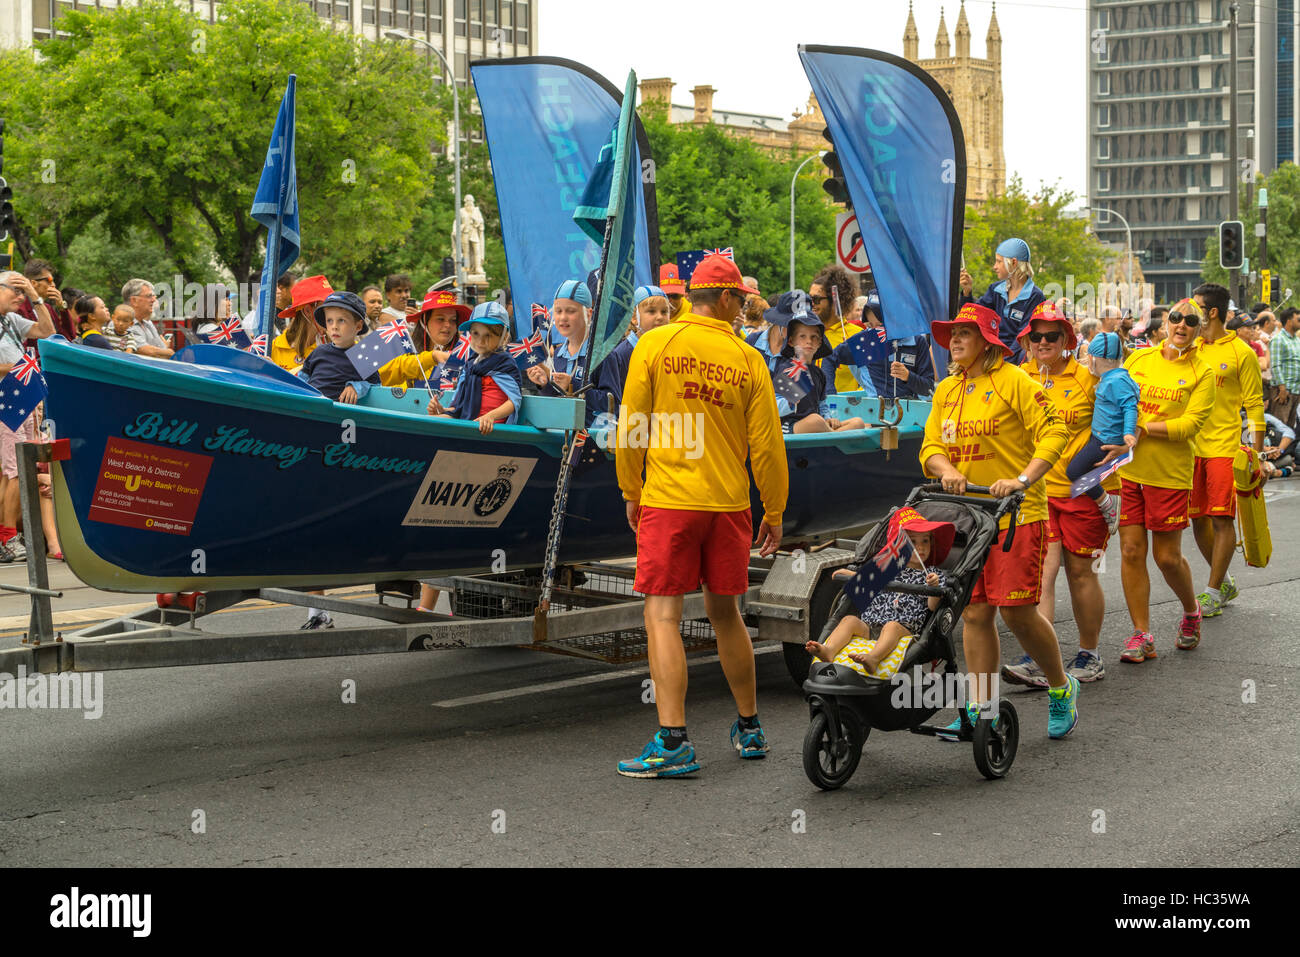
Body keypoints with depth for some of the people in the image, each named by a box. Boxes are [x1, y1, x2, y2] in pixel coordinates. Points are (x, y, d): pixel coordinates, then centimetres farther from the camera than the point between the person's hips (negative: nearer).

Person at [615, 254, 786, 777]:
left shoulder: (654, 344, -2)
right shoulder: (747, 359, 2)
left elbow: (631, 426, -2)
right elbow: (766, 444, 3)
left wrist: (631, 492, 10)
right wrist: (774, 513, 13)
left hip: (668, 500, -3)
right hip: (729, 504, 3)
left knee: (662, 616, -3)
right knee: (725, 614, 17)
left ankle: (673, 743, -10)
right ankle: (749, 729, 27)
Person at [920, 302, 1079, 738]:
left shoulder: (1014, 382, -5)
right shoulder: (946, 391, 14)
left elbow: (1053, 434, -11)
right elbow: (931, 446, 12)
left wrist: (1021, 480, -22)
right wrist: (947, 471, -11)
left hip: (1016, 515, -6)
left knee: (1017, 610, -8)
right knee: (975, 612, 5)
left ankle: (1062, 688, 14)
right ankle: (980, 708, 12)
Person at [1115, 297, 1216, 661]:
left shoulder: (1201, 373, 0)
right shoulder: (1138, 359, 9)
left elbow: (1190, 423, -11)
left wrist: (1142, 428, -19)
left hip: (1170, 474, -3)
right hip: (1127, 469, 3)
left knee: (1167, 557, 2)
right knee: (1131, 551, 0)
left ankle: (1191, 612, 32)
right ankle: (1141, 635, 8)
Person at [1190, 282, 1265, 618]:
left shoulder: (1241, 352, -5)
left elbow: (1254, 405, -4)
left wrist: (1256, 453, -8)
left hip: (1223, 448, -5)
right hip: (1189, 447, 6)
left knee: (1221, 519, -5)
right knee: (1197, 518, 8)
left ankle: (1213, 592, 2)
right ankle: (1223, 581, 25)